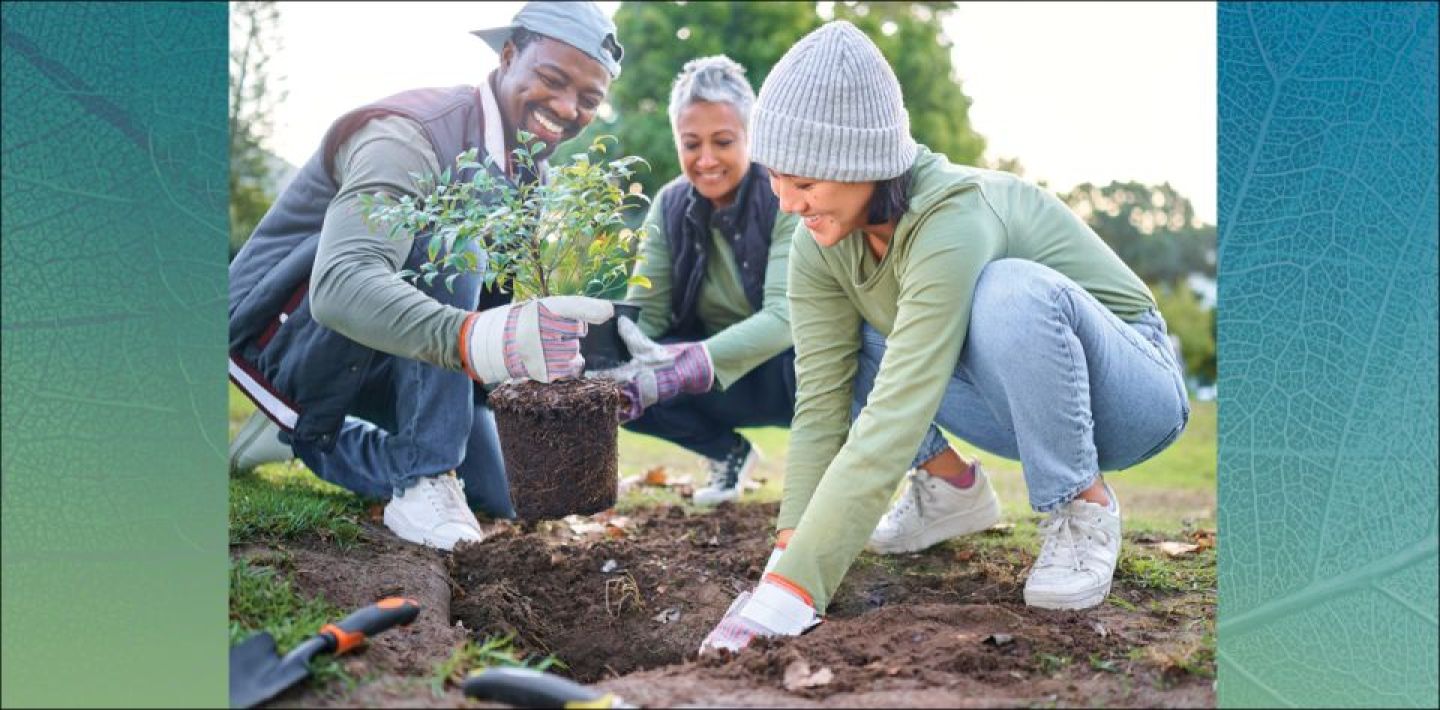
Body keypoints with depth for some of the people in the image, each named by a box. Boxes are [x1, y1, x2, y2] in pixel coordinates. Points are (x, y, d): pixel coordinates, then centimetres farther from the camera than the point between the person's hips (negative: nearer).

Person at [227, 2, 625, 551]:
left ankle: (306, 436, 18)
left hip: (367, 357, 8)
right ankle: (424, 481, -26)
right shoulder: (411, 134, -27)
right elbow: (341, 284, -44)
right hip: (283, 329, -8)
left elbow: (519, 294, 3)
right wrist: (471, 340, -61)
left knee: (497, 498, 5)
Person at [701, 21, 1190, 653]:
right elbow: (820, 406, -16)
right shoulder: (822, 242, -14)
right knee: (826, 337, -10)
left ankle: (1085, 506, -14)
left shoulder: (952, 222, -34)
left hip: (1129, 391, -6)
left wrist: (792, 590, -43)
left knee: (1012, 291, -37)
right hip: (1013, 400, 6)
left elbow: (892, 423, -41)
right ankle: (949, 482, 9)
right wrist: (783, 564, -25)